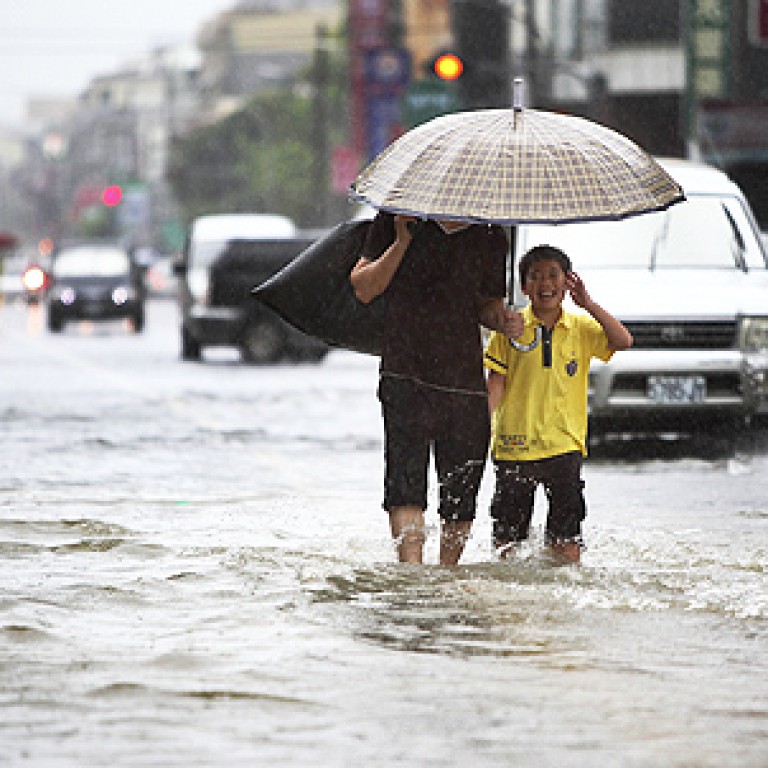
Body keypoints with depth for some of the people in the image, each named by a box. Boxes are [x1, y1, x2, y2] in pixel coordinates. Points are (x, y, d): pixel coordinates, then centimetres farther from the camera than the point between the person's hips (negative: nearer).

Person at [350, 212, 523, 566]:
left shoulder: (491, 239, 9)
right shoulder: (396, 220, 3)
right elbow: (363, 289, 2)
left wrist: (503, 319, -1)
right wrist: (402, 243, -11)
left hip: (466, 381, 3)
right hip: (405, 374, -3)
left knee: (461, 496, 4)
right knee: (405, 484, -17)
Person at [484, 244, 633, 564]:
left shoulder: (581, 328, 6)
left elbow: (623, 342, -8)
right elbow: (496, 382, 1)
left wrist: (587, 304, -14)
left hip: (564, 445, 0)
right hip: (515, 446, 0)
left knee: (566, 543, -4)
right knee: (507, 539, 4)